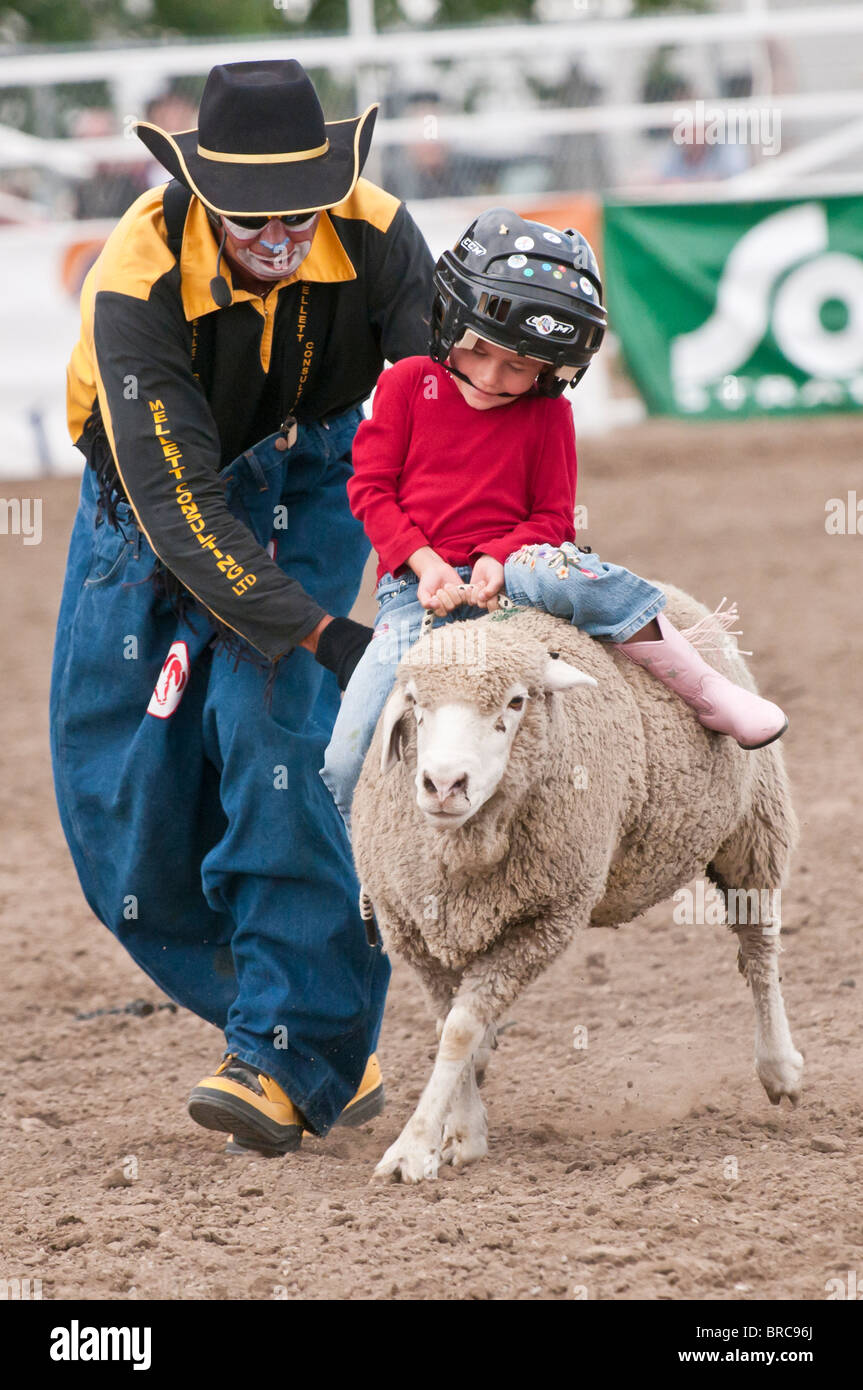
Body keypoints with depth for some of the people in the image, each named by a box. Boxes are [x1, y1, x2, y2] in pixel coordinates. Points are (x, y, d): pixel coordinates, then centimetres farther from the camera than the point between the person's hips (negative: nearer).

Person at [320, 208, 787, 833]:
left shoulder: (547, 414, 7)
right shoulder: (408, 383, 6)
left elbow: (552, 518, 8)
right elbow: (371, 488, 4)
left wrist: (498, 561, -14)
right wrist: (427, 564, -10)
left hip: (507, 572, -1)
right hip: (414, 589, 1)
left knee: (565, 573, -37)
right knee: (346, 763, -18)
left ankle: (709, 695, -26)